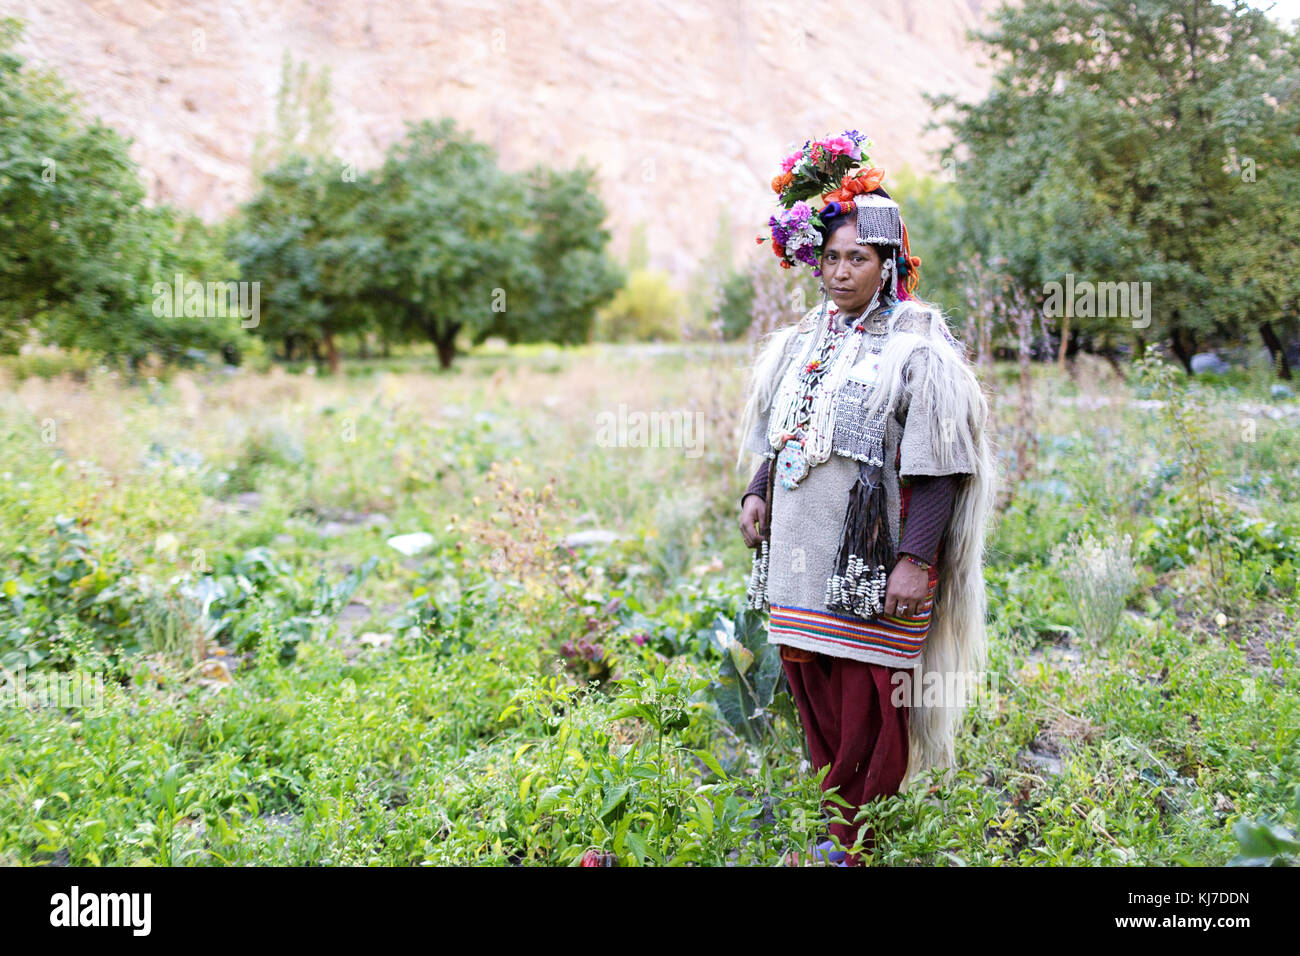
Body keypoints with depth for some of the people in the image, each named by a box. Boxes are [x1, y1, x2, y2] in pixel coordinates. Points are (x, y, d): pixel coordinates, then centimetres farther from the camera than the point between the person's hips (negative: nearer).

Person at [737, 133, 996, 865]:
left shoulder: (918, 350, -8)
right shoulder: (803, 341, 12)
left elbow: (940, 469, -12)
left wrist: (917, 559, -17)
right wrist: (759, 493, 11)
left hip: (871, 563, -6)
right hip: (801, 552, 6)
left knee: (867, 708, 0)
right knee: (812, 693, 12)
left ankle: (856, 845, 16)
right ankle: (826, 825, 27)